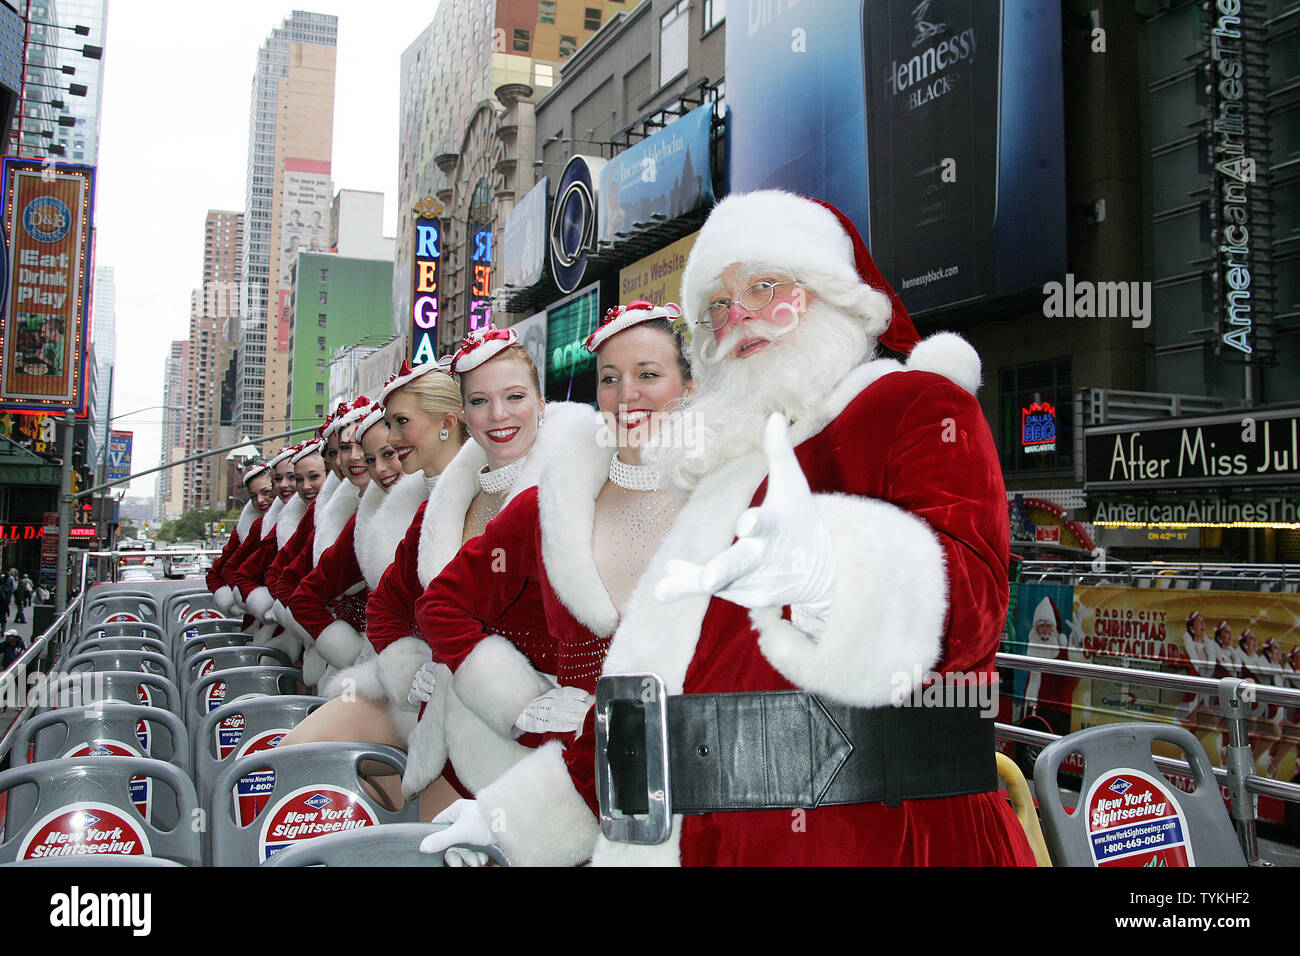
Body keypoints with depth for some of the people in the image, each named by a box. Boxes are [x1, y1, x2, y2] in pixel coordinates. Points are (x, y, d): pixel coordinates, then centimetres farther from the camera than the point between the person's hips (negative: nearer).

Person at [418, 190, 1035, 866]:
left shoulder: (918, 405, 1)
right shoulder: (729, 470, 22)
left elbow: (971, 595, -19)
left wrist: (828, 571, -40)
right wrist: (515, 811, 30)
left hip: (877, 840, -6)